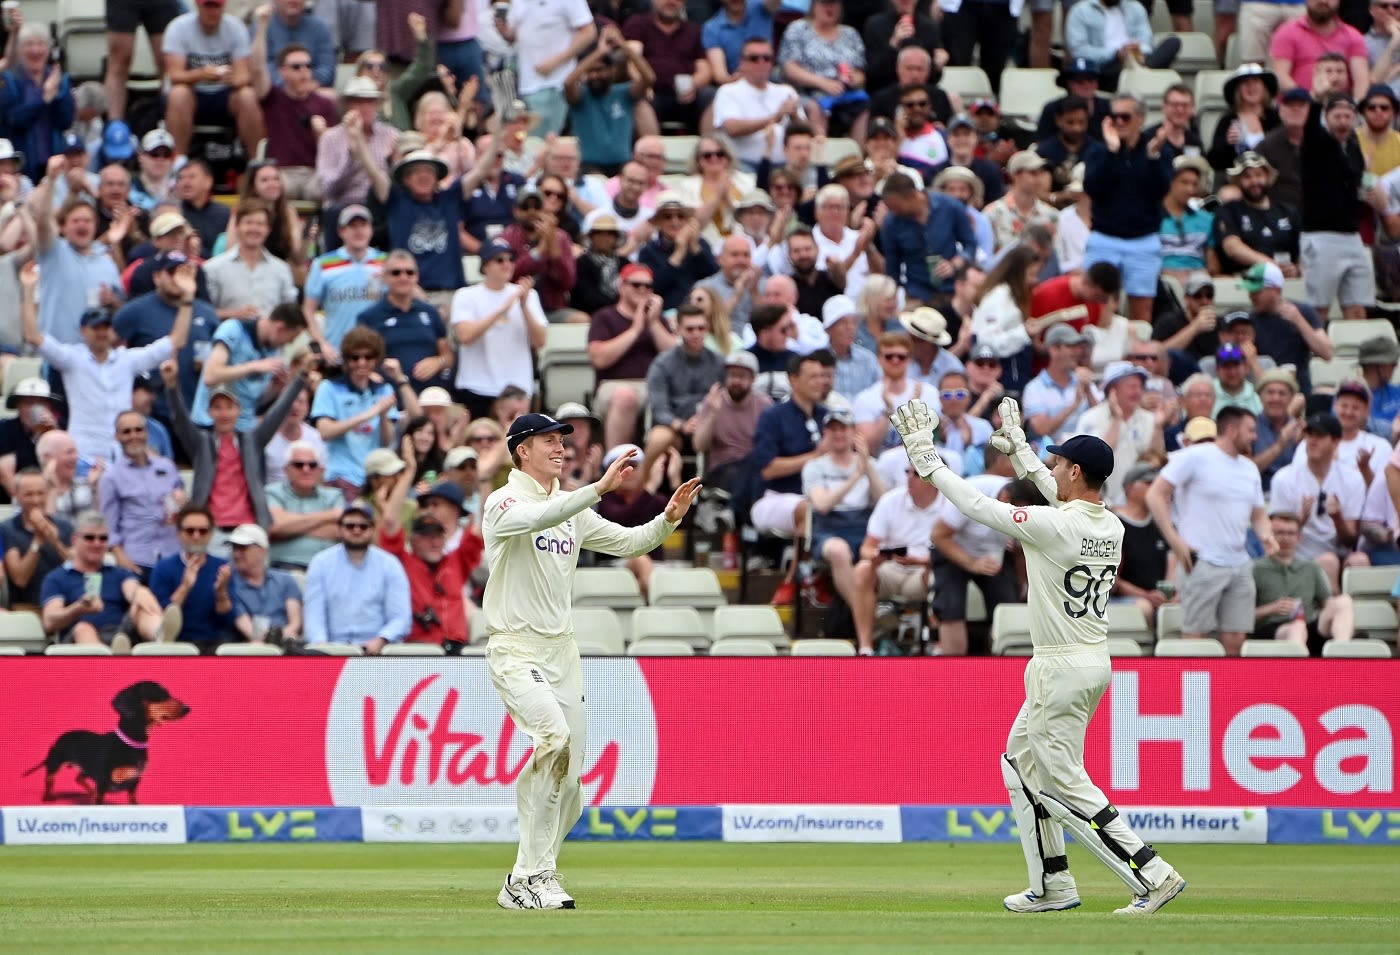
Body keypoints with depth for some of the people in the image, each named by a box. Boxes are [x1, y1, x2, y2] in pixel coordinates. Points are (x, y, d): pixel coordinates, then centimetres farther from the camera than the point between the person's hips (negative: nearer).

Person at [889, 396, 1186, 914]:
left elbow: (976, 505, -13)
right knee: (1021, 763, 21)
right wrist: (1018, 448, 34)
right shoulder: (1111, 527, 4)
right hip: (1093, 662, 9)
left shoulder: (1053, 526, -20)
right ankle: (1052, 885, 22)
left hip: (1062, 670, -9)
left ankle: (1152, 875, -9)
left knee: (1065, 785, -3)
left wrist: (924, 456, -2)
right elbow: (1064, 501, 25)